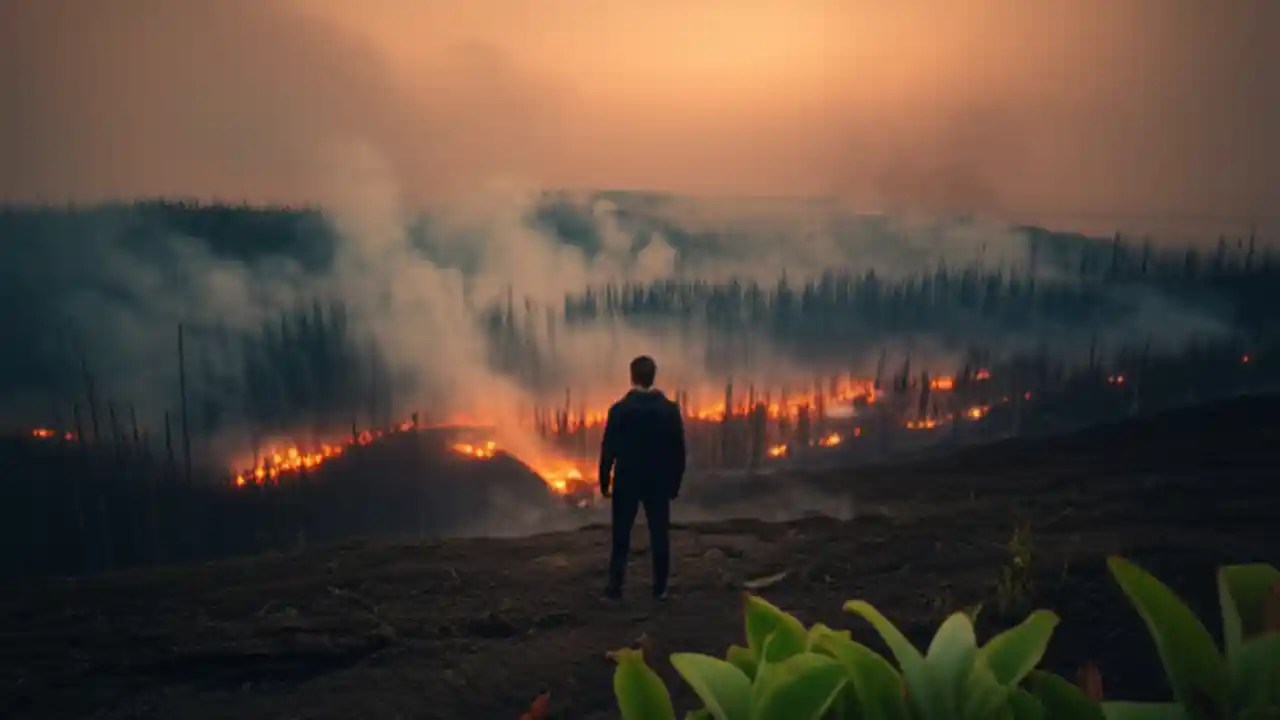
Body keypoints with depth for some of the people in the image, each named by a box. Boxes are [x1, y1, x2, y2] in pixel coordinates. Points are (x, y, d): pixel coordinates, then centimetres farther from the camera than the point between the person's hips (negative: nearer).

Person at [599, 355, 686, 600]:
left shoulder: (620, 409, -11)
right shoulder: (670, 409, -5)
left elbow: (608, 449, -8)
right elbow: (679, 450, -1)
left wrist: (604, 481, 3)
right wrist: (675, 482, 9)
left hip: (627, 481, -1)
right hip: (659, 482, 1)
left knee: (621, 536, 8)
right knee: (659, 535, 8)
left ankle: (615, 586, 10)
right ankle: (660, 588, 12)